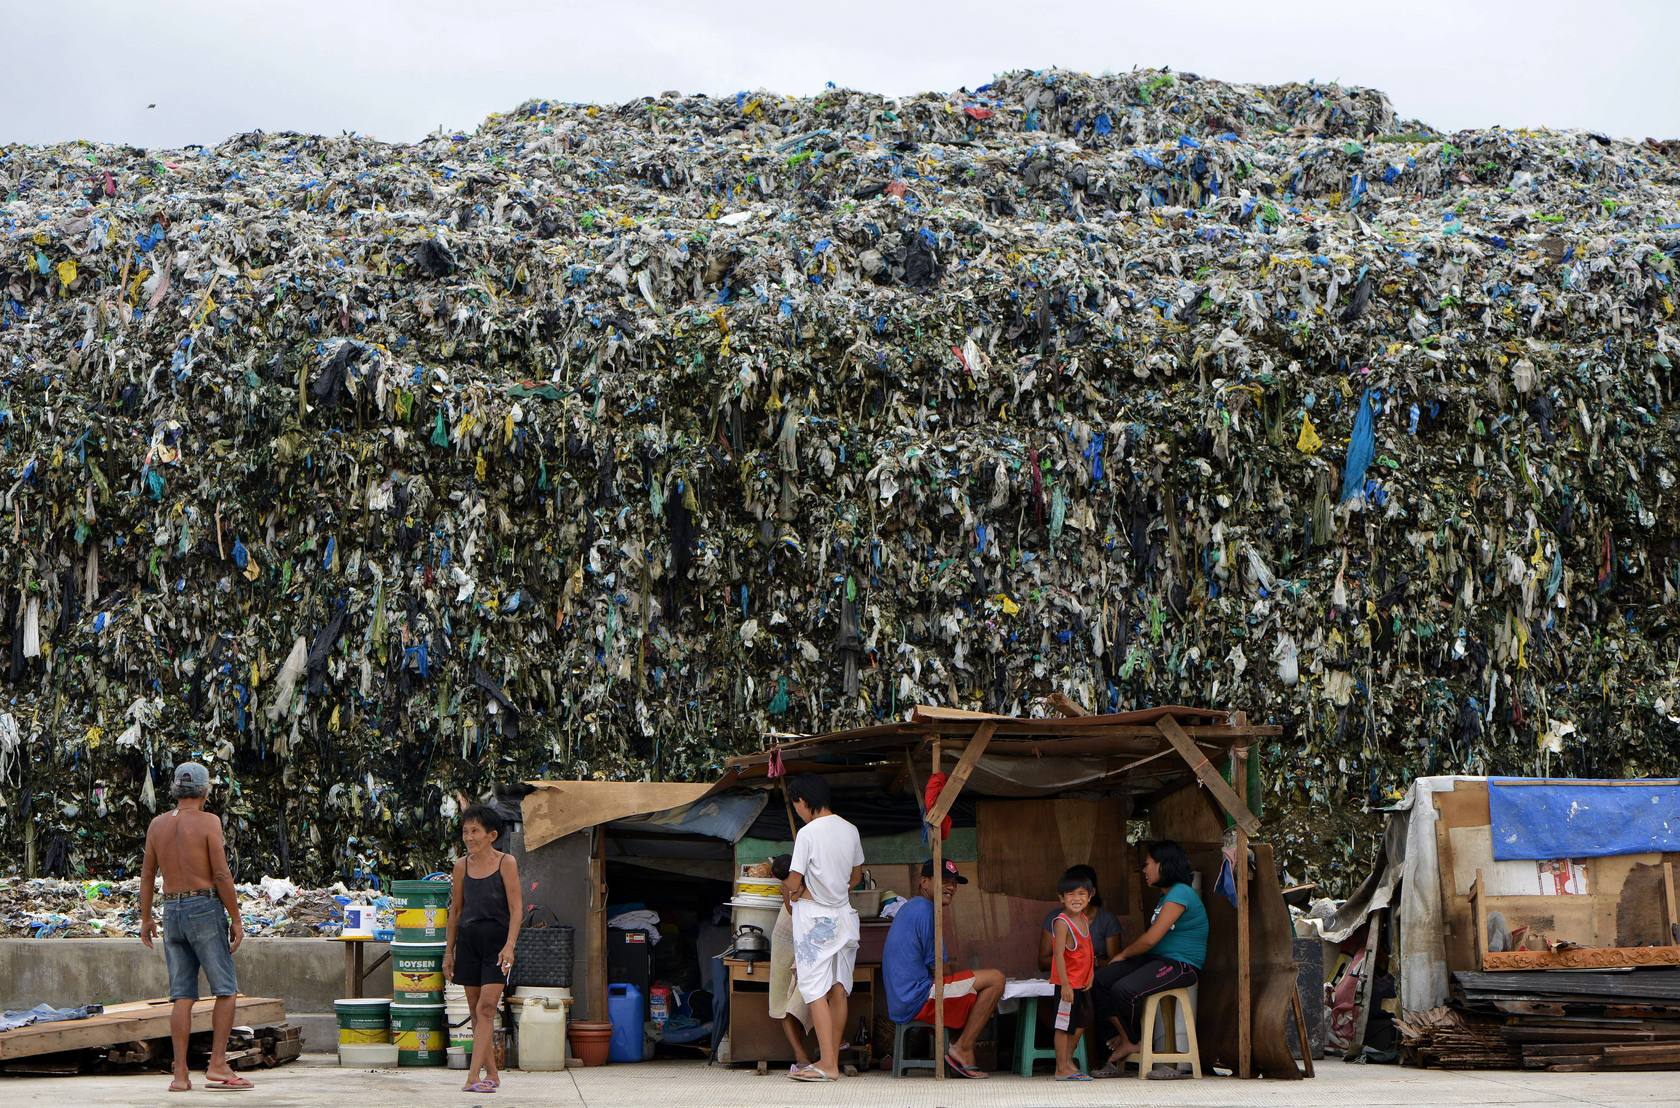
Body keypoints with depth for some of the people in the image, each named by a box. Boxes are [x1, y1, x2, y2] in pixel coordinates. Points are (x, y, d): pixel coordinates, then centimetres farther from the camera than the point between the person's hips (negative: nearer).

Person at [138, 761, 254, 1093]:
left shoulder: (158, 824, 7)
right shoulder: (209, 822, -9)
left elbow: (147, 873, 12)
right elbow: (222, 875, -12)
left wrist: (146, 918, 21)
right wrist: (236, 920, -7)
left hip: (172, 913, 5)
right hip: (205, 910, -5)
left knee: (183, 996, 6)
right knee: (227, 991, 3)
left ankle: (180, 1075, 0)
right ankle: (217, 1065, -5)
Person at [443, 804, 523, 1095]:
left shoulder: (506, 863, -4)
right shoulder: (461, 866, 8)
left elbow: (516, 908, -8)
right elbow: (455, 910, 14)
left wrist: (509, 946, -18)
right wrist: (449, 951, 12)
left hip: (497, 940, -5)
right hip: (468, 939, 5)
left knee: (486, 1008, -13)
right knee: (476, 1011, 6)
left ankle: (474, 1075, -18)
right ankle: (491, 1073, 15)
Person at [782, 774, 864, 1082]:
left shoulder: (807, 833, -15)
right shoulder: (850, 831, 5)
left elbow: (794, 884, -14)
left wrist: (788, 887, 7)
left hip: (814, 918, -7)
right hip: (844, 915, 7)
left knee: (816, 990, -6)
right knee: (838, 989, 9)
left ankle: (827, 1064, -11)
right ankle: (833, 1059, 13)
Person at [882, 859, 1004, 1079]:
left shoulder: (910, 909, 21)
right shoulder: (925, 910, -12)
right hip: (918, 1000, -11)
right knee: (995, 979, -12)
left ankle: (965, 1060, 11)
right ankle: (962, 1049, -10)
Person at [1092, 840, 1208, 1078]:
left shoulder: (1180, 894, -13)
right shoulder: (1167, 896, 21)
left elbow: (1150, 939, -16)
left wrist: (1123, 955, 0)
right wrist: (1123, 955, 12)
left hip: (1181, 966, -10)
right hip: (1156, 960, 10)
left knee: (1124, 989, -30)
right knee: (1101, 979, -9)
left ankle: (1130, 1040, -3)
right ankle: (1126, 1040, -9)